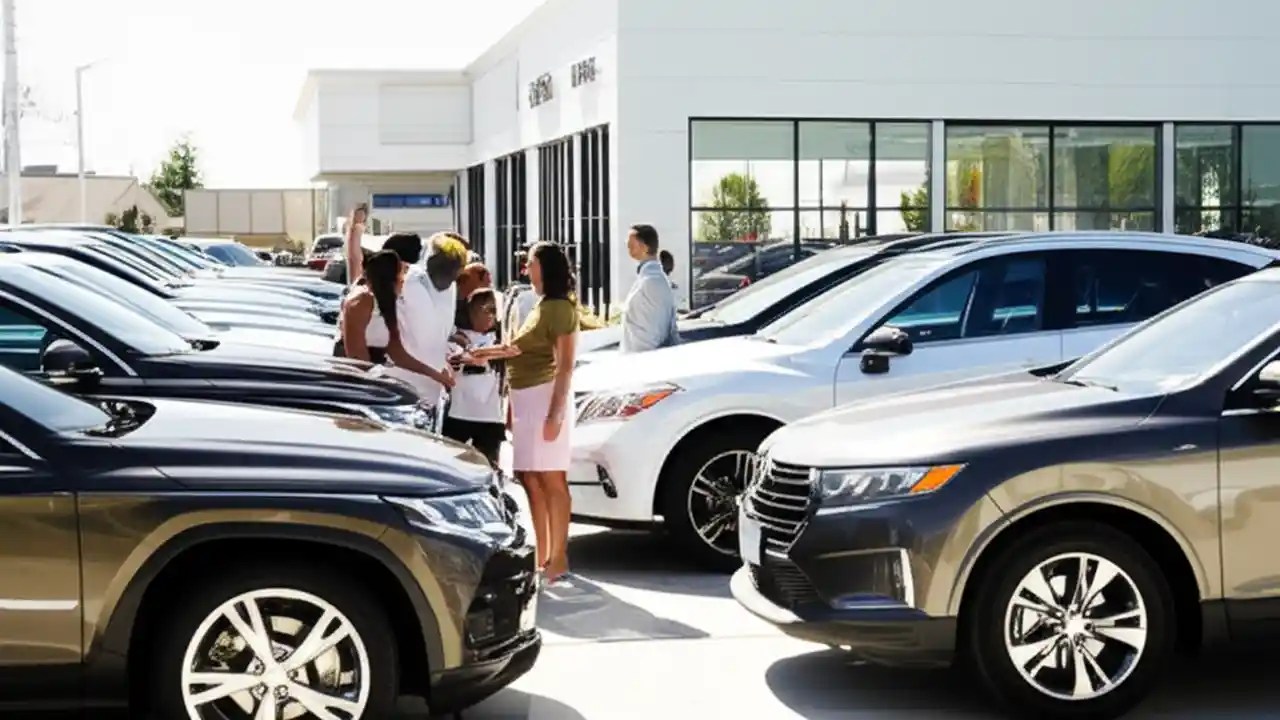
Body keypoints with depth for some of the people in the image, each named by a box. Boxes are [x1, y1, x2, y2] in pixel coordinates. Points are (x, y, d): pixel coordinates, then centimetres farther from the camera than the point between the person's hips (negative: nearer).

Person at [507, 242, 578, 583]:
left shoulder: (560, 307, -8)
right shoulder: (541, 306, 20)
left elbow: (565, 365, -15)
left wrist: (556, 413, -21)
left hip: (545, 400, -9)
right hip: (525, 401, 9)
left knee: (551, 481, -7)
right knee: (531, 482, 9)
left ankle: (557, 559, -5)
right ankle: (542, 557, 14)